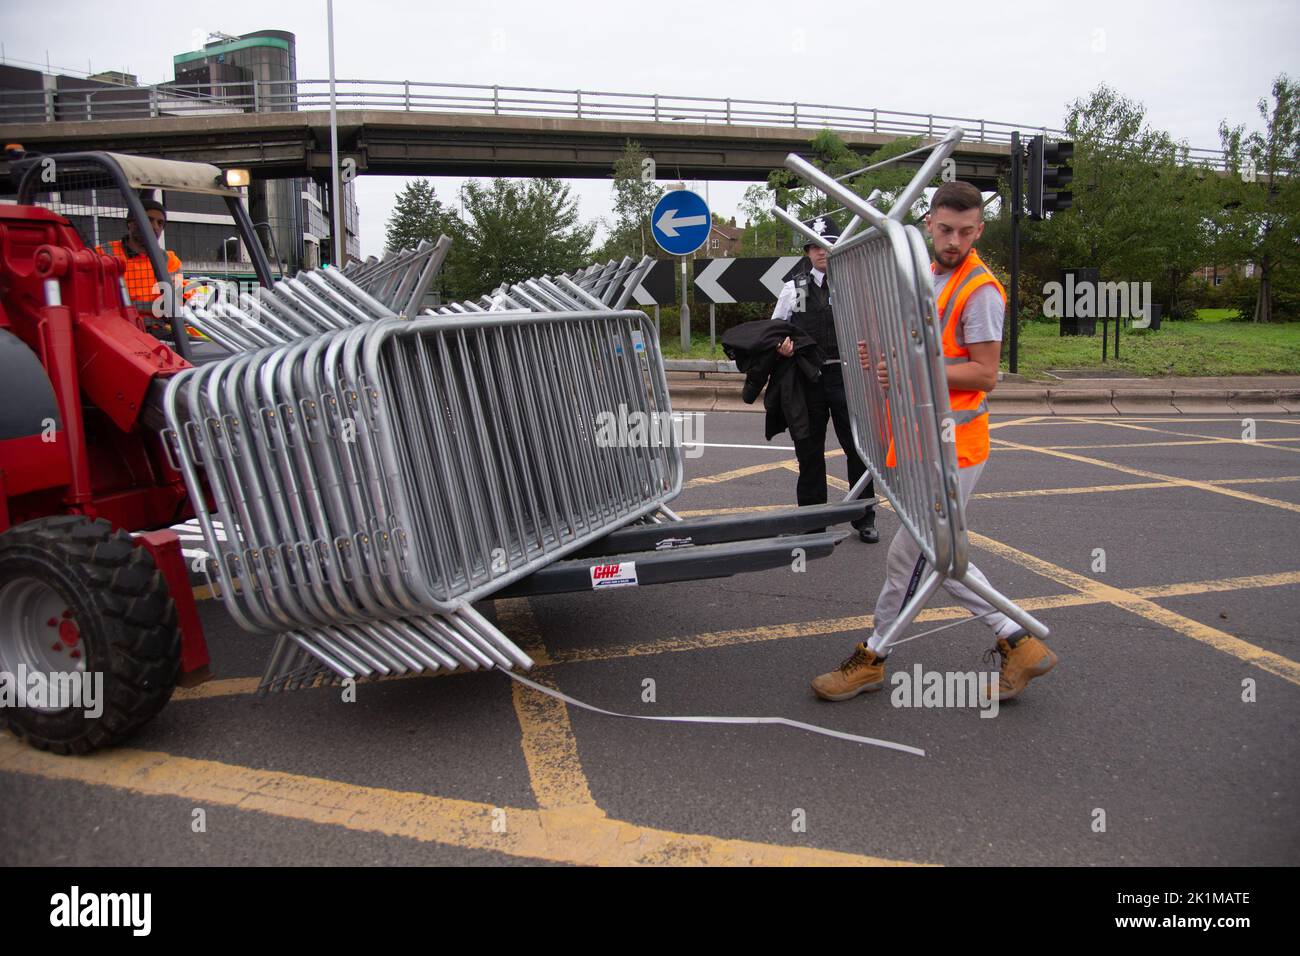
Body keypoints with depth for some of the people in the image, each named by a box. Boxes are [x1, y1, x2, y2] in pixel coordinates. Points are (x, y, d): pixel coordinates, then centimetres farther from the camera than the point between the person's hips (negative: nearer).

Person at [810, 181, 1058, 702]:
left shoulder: (980, 291, -14)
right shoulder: (929, 277, 15)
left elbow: (984, 373, -17)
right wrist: (883, 356, 3)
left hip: (953, 446, -10)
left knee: (908, 552, -1)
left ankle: (873, 658, 13)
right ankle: (1018, 643, 22)